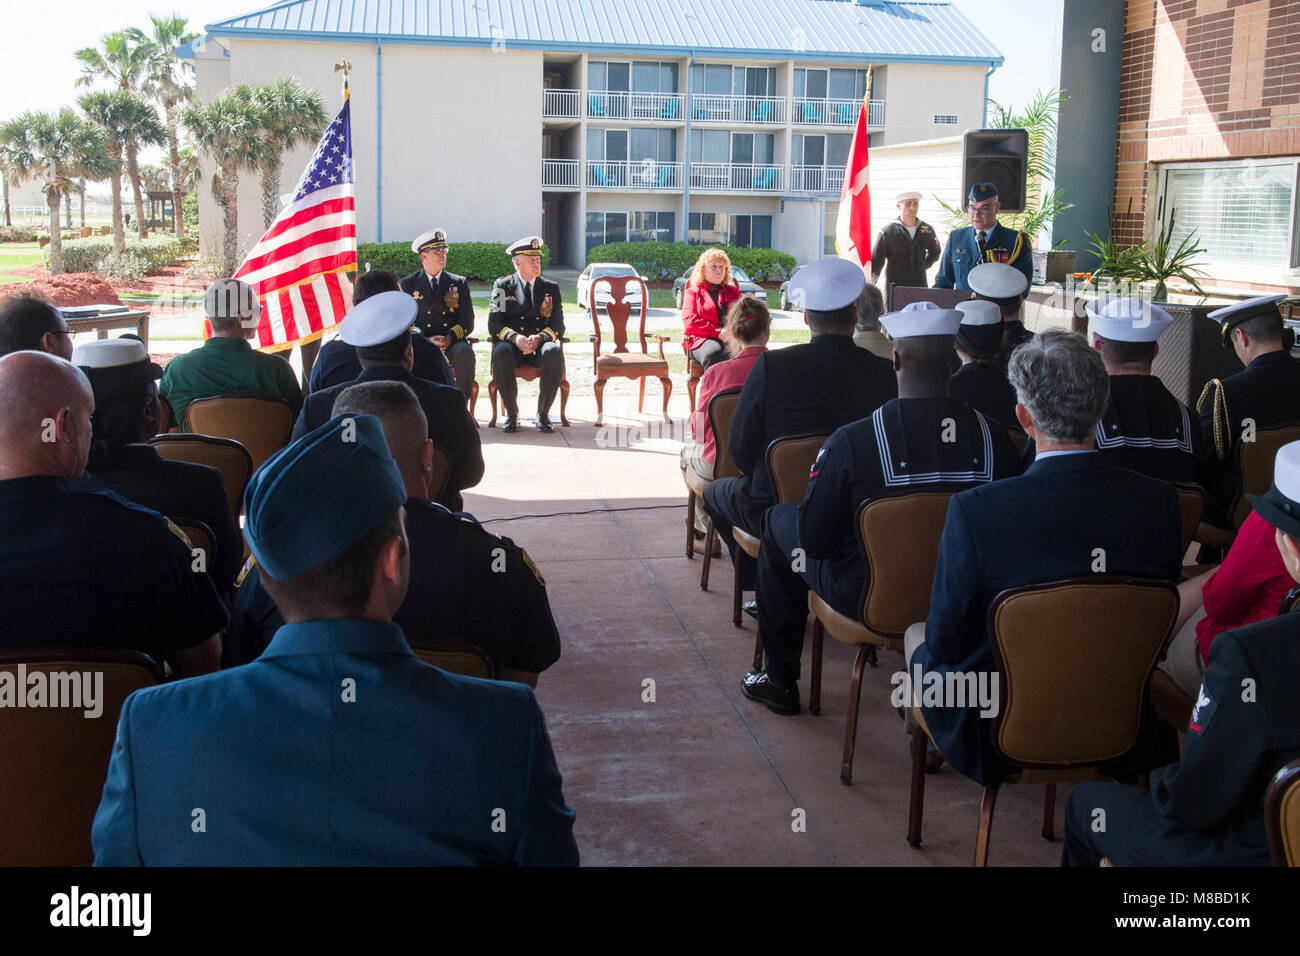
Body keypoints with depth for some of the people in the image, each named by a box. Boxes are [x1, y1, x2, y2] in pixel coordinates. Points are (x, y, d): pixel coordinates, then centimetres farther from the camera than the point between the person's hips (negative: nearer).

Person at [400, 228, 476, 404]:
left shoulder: (459, 283, 17)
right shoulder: (408, 284, 14)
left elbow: (467, 322, 9)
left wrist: (449, 338, -12)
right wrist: (426, 340, -12)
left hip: (452, 342, 1)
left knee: (465, 353, -33)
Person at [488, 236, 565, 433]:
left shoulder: (551, 288, 16)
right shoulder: (502, 286, 13)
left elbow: (558, 325, 6)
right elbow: (494, 323, 2)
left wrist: (540, 338, -17)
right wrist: (514, 337, -20)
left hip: (541, 345, 1)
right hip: (512, 344, -1)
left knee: (554, 352, -35)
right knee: (501, 353, -36)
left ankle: (543, 413, -22)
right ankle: (512, 414, -20)